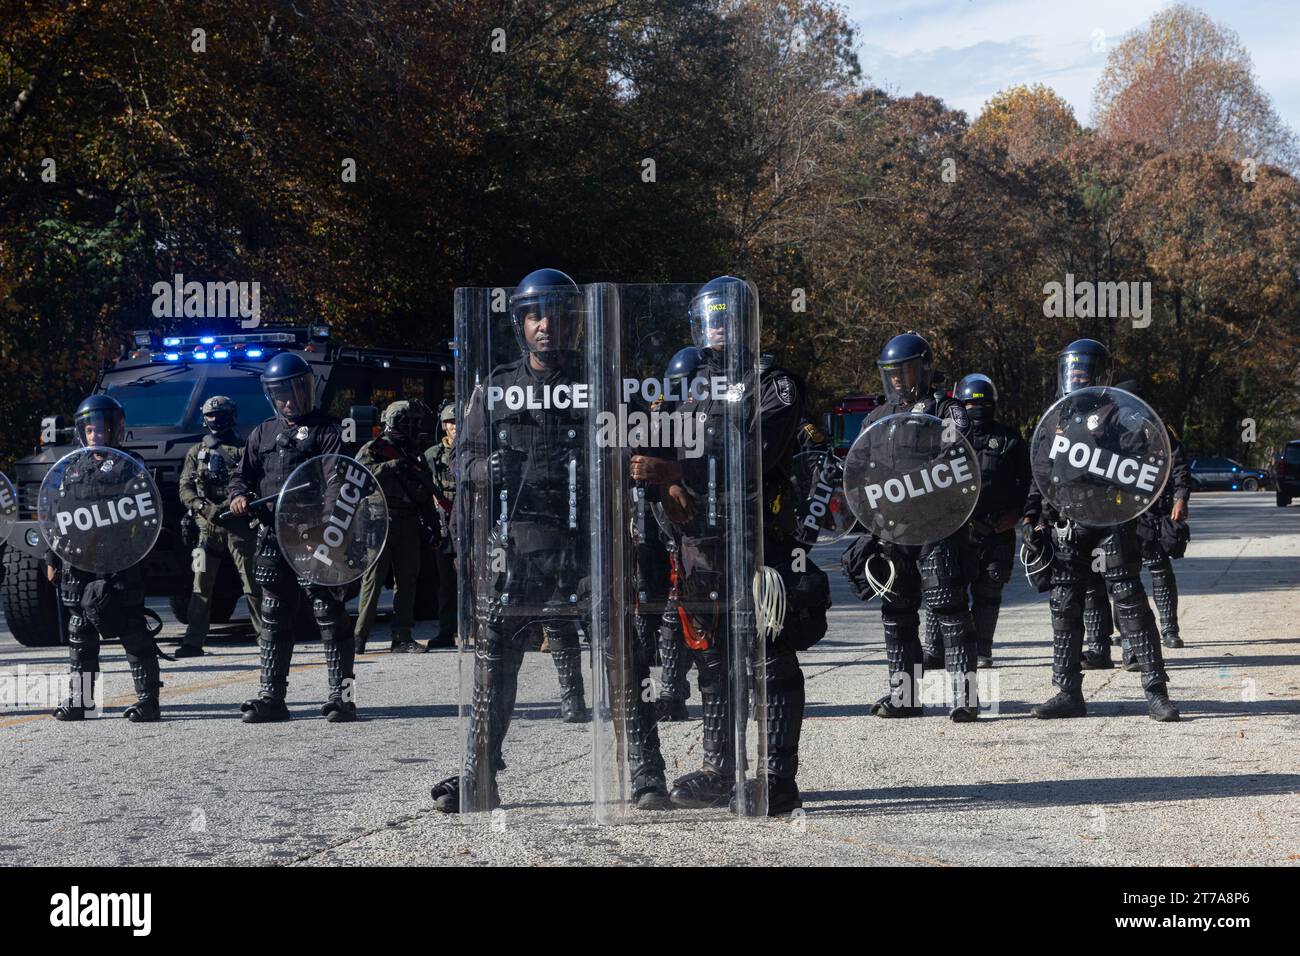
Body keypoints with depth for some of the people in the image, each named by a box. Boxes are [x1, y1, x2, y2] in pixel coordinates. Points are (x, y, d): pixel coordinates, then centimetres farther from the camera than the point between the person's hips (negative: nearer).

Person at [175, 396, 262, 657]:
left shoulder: (242, 450, 8)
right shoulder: (197, 452, 16)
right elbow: (185, 488, 7)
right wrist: (203, 507, -12)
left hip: (239, 525, -3)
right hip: (207, 526, 3)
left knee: (252, 583, -2)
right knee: (201, 585, 1)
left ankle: (266, 635, 1)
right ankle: (193, 641, 2)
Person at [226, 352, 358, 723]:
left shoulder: (326, 429, 1)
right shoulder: (263, 434, 18)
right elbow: (242, 475, 20)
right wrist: (238, 495, -3)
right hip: (273, 536, 6)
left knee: (330, 615, -4)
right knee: (275, 618, 9)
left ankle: (341, 694, -2)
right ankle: (272, 696, 14)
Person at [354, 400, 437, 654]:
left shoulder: (414, 455, 20)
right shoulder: (374, 449, 1)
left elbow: (426, 494, 23)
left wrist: (432, 524, 17)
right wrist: (392, 466, -24)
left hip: (408, 525, 6)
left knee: (407, 580, 4)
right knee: (373, 578, -7)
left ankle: (402, 637, 7)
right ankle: (359, 637, -5)